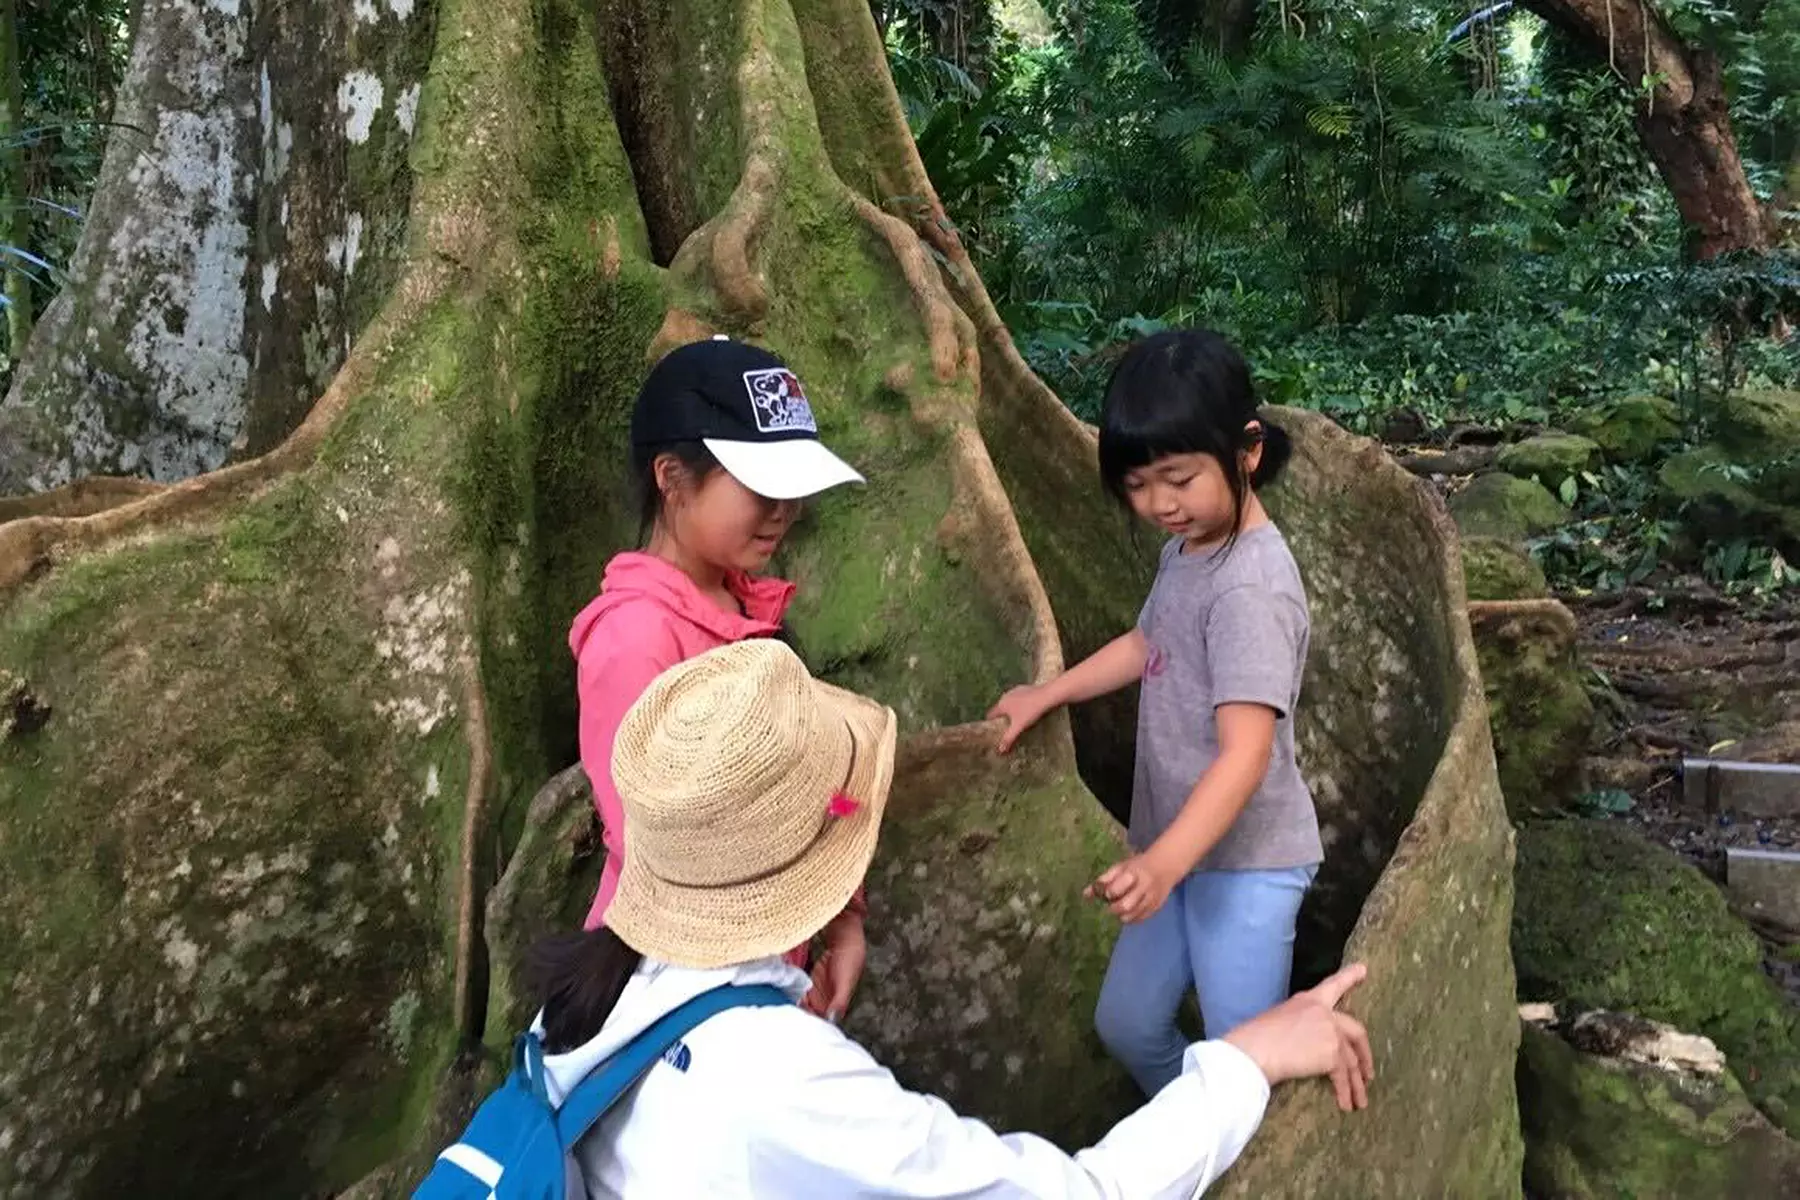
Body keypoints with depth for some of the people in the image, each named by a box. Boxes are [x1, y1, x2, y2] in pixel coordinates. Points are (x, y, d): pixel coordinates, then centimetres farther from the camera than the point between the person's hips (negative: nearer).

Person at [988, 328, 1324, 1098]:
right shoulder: (1186, 546, 4)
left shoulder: (1250, 586, -25)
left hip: (1242, 860, -9)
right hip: (1179, 846, 9)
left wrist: (1161, 863, -42)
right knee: (1125, 1023, 20)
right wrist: (1048, 695, 26)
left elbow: (1246, 754, -32)